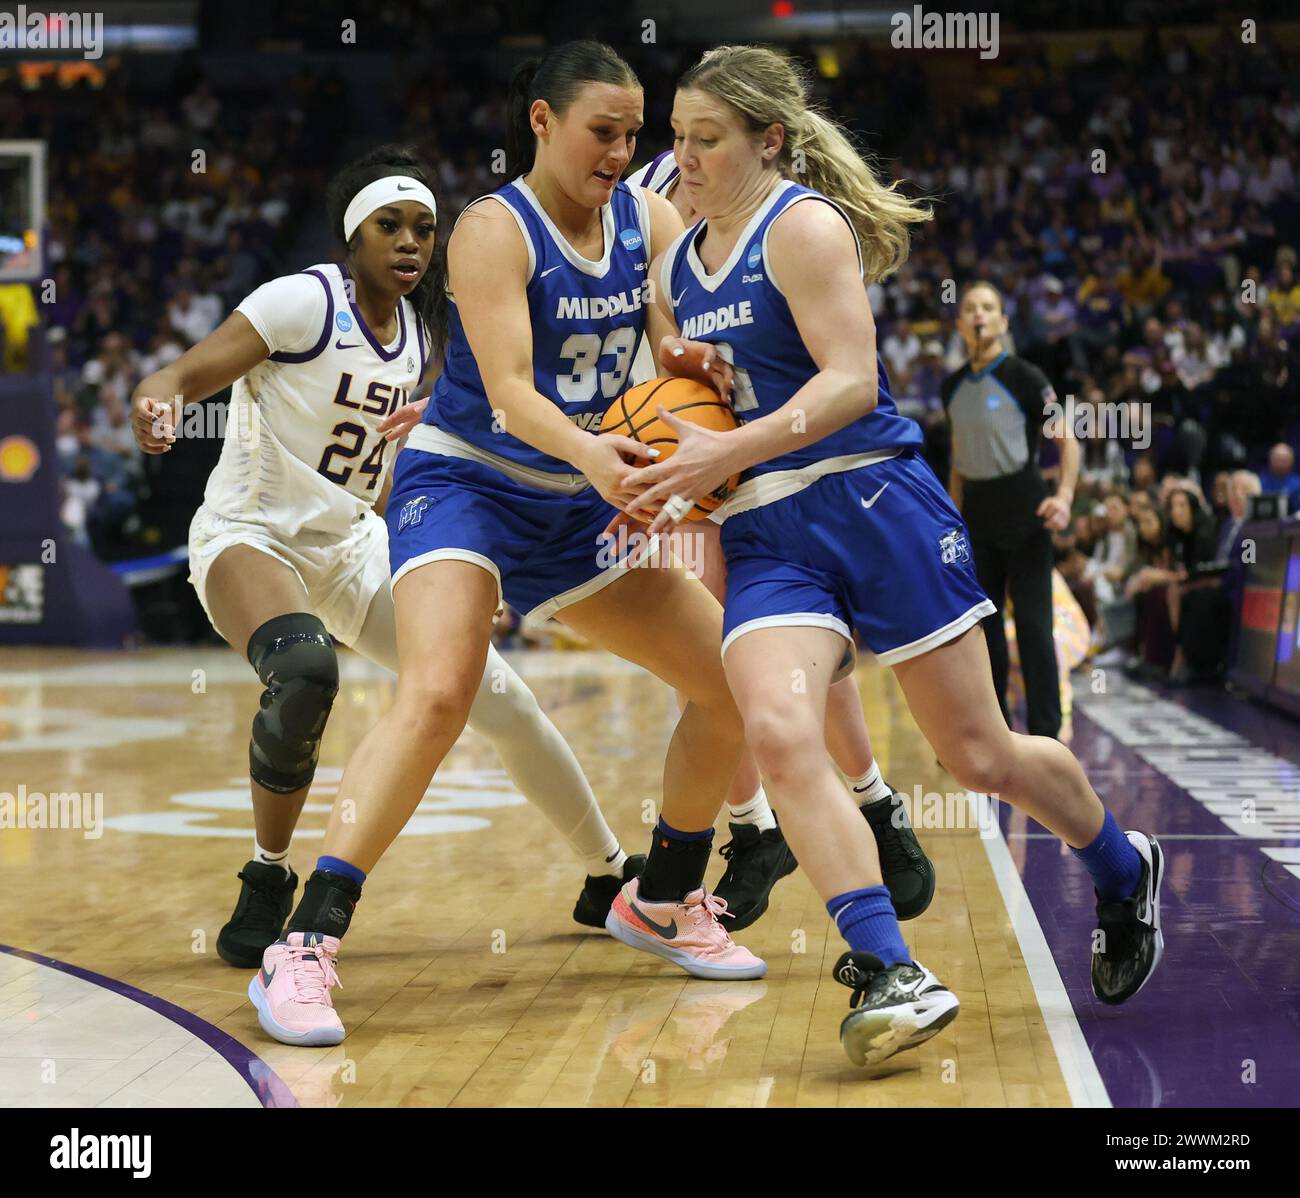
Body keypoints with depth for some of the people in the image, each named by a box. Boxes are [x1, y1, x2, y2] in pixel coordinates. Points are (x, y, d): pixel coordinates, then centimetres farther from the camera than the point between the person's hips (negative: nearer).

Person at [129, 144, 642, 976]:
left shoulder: (419, 331, 4)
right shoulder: (304, 301, -15)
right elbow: (182, 377, -21)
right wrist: (157, 407, -42)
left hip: (350, 544, 6)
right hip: (250, 533, -6)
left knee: (496, 690, 2)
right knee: (305, 671, -38)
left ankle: (611, 878, 21)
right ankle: (267, 882, -15)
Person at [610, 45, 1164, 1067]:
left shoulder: (804, 225, -8)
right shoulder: (675, 268, 15)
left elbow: (852, 380, -19)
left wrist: (730, 452, -29)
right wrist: (674, 428, 4)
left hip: (873, 503, -5)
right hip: (764, 535, 6)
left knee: (981, 756, 3)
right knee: (779, 735, -23)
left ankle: (1123, 869, 32)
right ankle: (889, 974, -21)